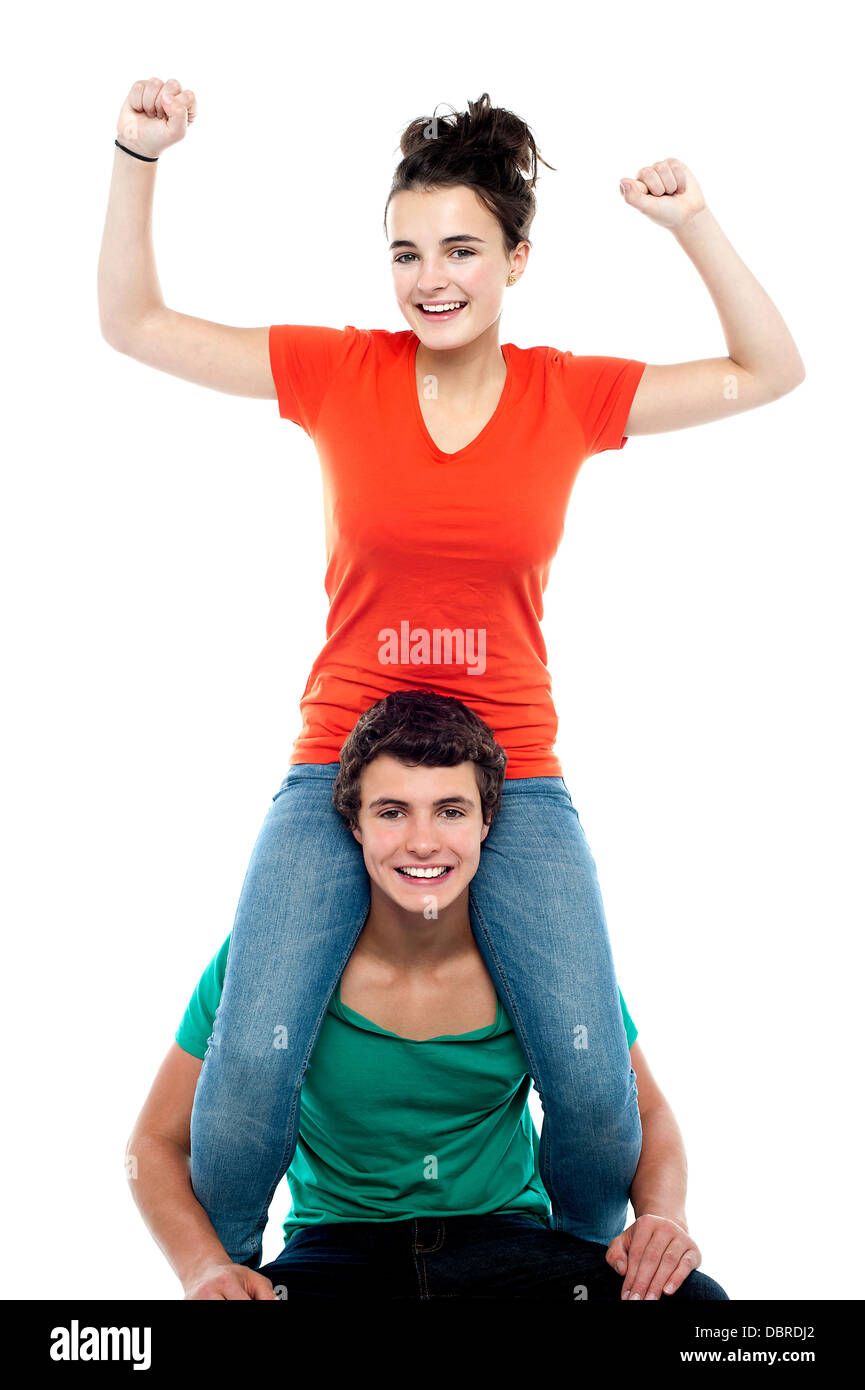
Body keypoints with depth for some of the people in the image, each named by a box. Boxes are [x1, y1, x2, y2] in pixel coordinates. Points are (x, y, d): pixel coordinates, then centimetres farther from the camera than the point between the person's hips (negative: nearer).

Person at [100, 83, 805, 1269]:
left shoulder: (569, 396, 3)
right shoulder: (338, 373, 0)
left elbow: (770, 373, 8)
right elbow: (133, 324, 5)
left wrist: (692, 224, -4)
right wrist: (139, 157, -6)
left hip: (514, 779, 1)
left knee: (595, 1082, -12)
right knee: (249, 1069, -16)